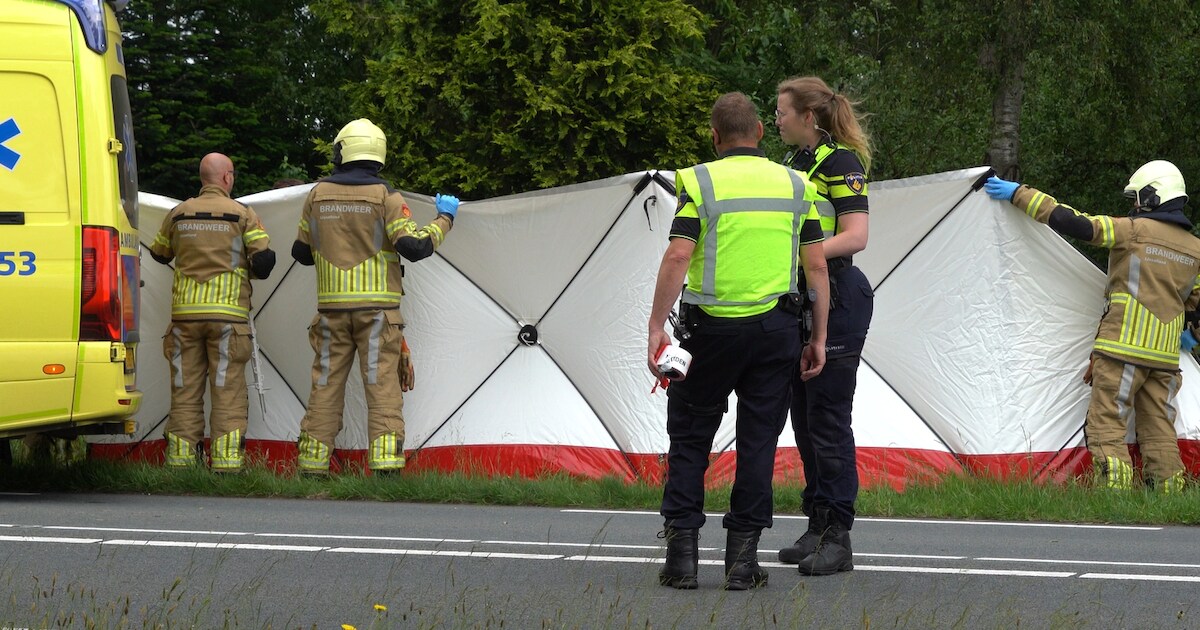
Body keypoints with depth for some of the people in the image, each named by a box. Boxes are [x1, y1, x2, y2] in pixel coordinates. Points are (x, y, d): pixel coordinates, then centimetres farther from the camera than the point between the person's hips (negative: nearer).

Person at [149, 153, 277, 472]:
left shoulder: (178, 214, 8)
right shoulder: (242, 214, -1)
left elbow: (159, 254, 22)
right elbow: (264, 259, -8)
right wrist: (252, 271, 14)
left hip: (184, 314, 3)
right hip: (227, 313, -3)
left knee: (185, 391, 6)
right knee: (228, 390, -2)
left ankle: (181, 460, 4)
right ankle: (227, 462, -7)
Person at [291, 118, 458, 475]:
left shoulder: (318, 195, 6)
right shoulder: (384, 197, -5)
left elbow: (301, 252, 13)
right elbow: (414, 246, -14)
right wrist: (444, 219, 1)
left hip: (332, 308, 3)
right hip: (377, 308, -3)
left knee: (326, 386, 8)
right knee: (383, 386, -3)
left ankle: (312, 464, 6)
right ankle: (384, 462, -12)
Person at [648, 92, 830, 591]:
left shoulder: (701, 182, -3)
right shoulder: (795, 185, 7)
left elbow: (677, 258, -13)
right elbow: (816, 265, 5)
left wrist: (656, 327, -10)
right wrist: (818, 339, 10)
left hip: (712, 326, -2)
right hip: (776, 328, 2)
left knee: (689, 437, 9)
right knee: (758, 440, 7)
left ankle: (681, 551, 4)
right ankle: (742, 558, 5)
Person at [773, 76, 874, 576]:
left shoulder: (841, 162, -11)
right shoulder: (795, 163, 17)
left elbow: (855, 237, -19)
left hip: (836, 301, -9)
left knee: (828, 418, -9)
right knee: (803, 417, 11)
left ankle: (837, 537, -7)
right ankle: (817, 525, 17)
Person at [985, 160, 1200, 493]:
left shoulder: (1132, 230, -5)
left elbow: (1074, 223, -11)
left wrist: (1019, 194, -7)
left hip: (1123, 350, -6)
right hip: (1165, 358, 6)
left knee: (1106, 426, -4)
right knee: (1159, 432, 10)